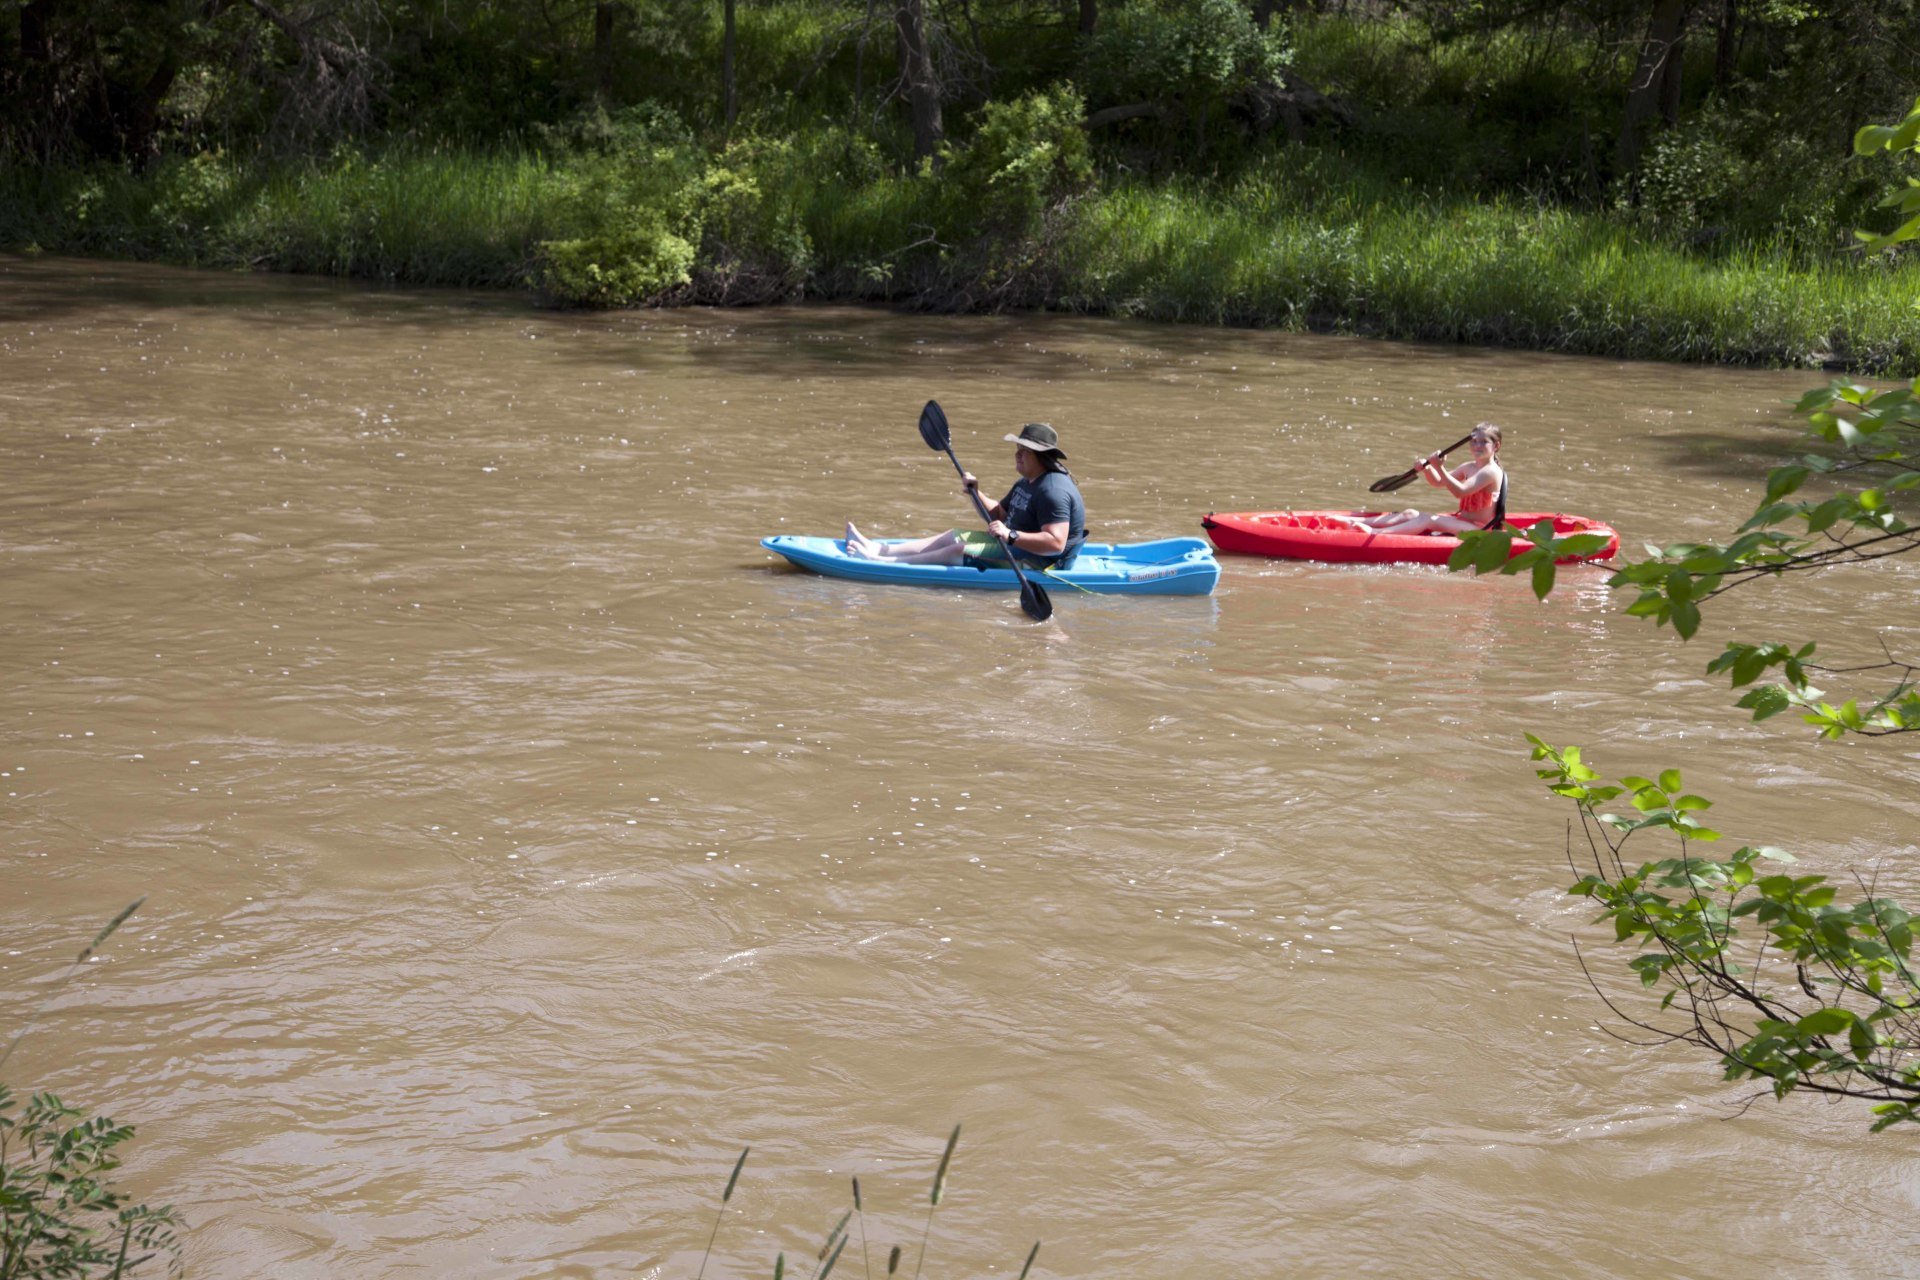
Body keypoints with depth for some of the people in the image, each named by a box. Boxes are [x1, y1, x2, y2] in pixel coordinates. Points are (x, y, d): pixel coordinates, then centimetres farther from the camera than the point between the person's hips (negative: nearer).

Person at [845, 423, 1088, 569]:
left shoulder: (1053, 490, -22)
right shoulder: (1026, 483, 13)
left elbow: (1056, 543, -31)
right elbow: (998, 515, 17)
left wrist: (1010, 535, -36)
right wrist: (976, 495, 0)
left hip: (1036, 565, -11)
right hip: (1013, 549, 11)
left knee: (958, 551, -16)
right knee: (952, 536, 10)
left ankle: (885, 563, -15)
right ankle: (880, 549, 8)